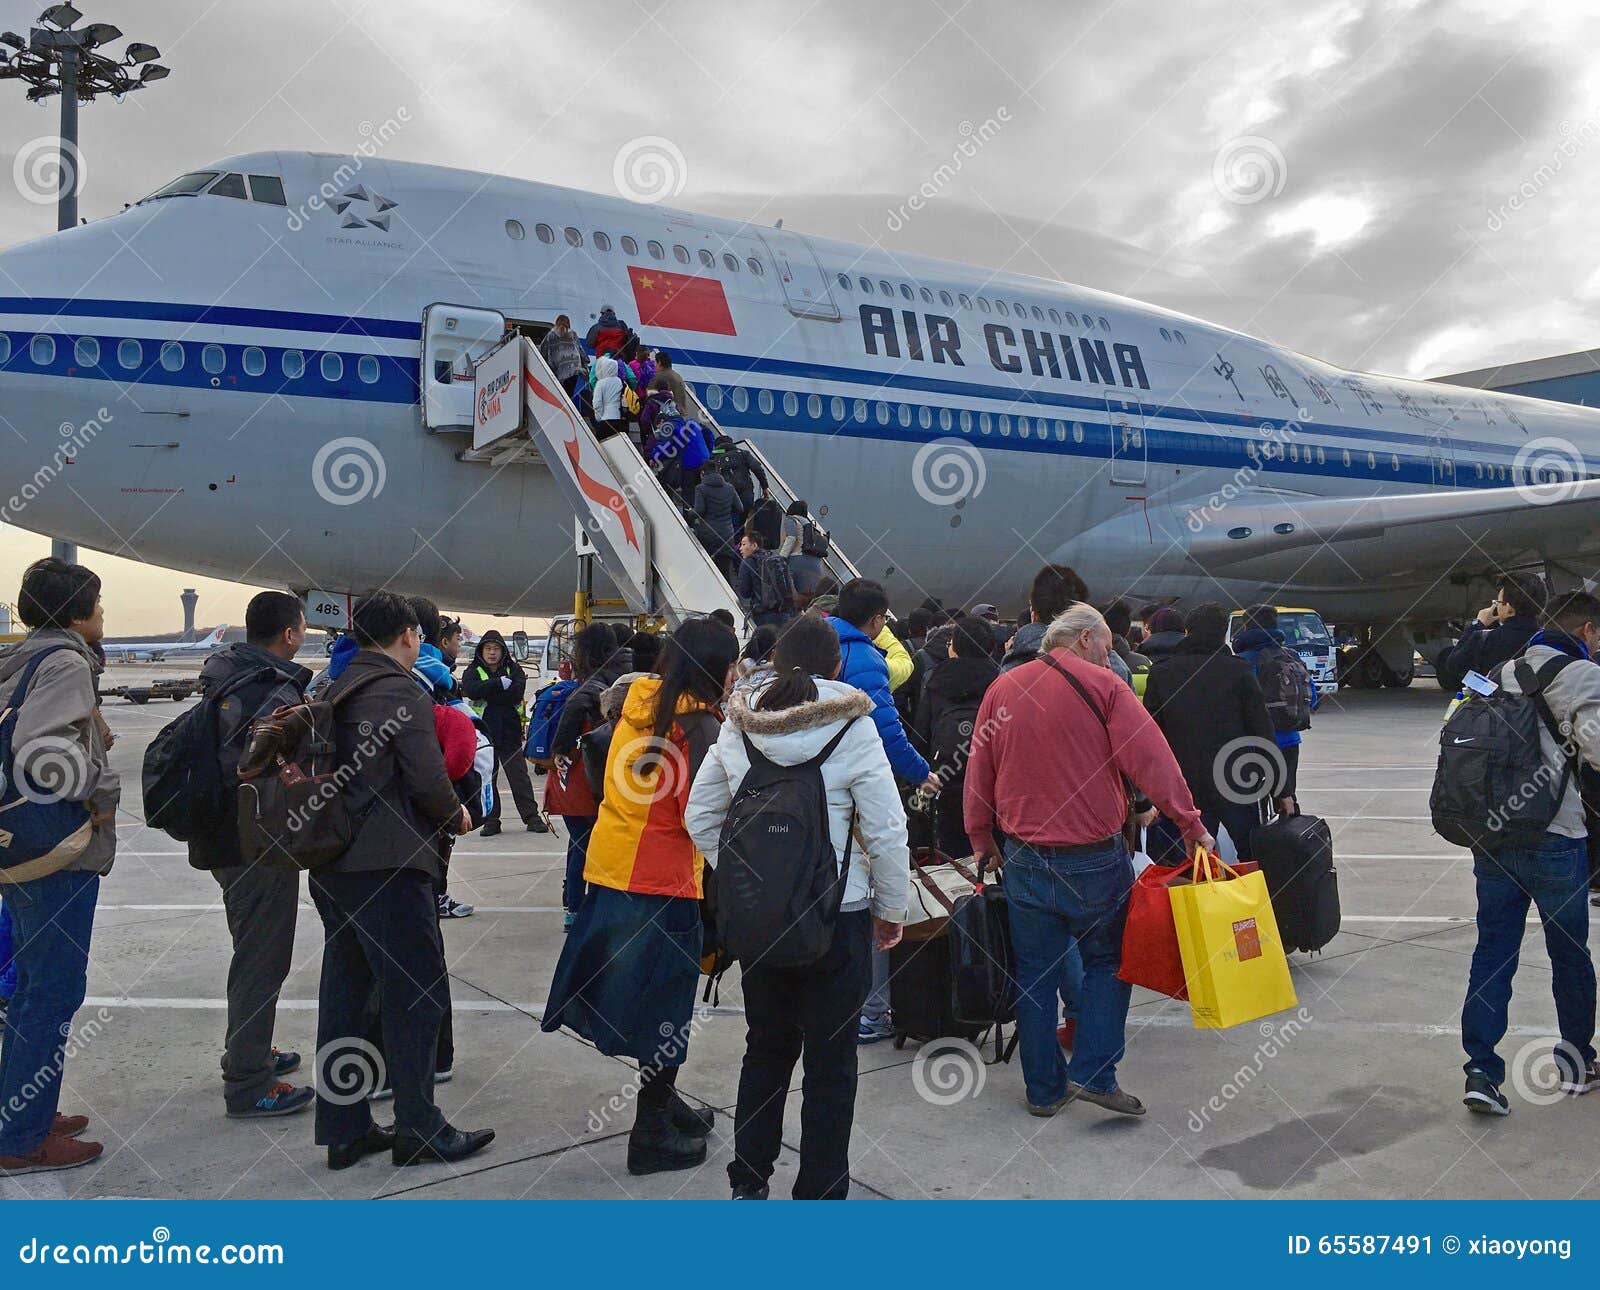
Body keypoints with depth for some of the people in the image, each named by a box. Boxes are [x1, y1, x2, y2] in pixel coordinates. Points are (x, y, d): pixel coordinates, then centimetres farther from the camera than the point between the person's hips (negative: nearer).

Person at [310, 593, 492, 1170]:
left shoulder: (338, 690, 14)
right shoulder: (397, 691, -12)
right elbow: (428, 778, -18)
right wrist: (456, 814, 1)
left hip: (334, 865, 9)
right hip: (387, 865, -9)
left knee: (344, 992, 13)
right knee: (415, 994, 0)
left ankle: (344, 1128, 22)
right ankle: (420, 1130, 7)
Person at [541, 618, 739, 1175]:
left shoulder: (641, 698, 6)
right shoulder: (699, 724, -16)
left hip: (610, 870, 8)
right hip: (660, 883, -8)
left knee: (638, 995, 21)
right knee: (664, 1007, 7)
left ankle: (663, 1102, 39)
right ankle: (653, 1134, 19)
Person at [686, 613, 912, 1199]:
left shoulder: (737, 727, 1)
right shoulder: (852, 729, -12)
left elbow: (700, 816, 7)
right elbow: (887, 833, -11)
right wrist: (892, 910, 1)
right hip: (836, 915, -4)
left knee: (767, 1045, 20)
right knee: (831, 1060, 9)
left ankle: (748, 1181, 30)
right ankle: (820, 1191, 18)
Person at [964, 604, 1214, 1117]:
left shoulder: (1002, 689, 6)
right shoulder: (1102, 685, -7)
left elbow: (978, 772, 11)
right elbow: (1153, 762, -14)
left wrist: (982, 839, 20)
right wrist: (1192, 827, -9)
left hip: (1025, 859, 4)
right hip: (1095, 858, -3)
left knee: (1034, 972, 12)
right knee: (1107, 960, 14)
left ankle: (1044, 1088, 19)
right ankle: (1093, 1072, 5)